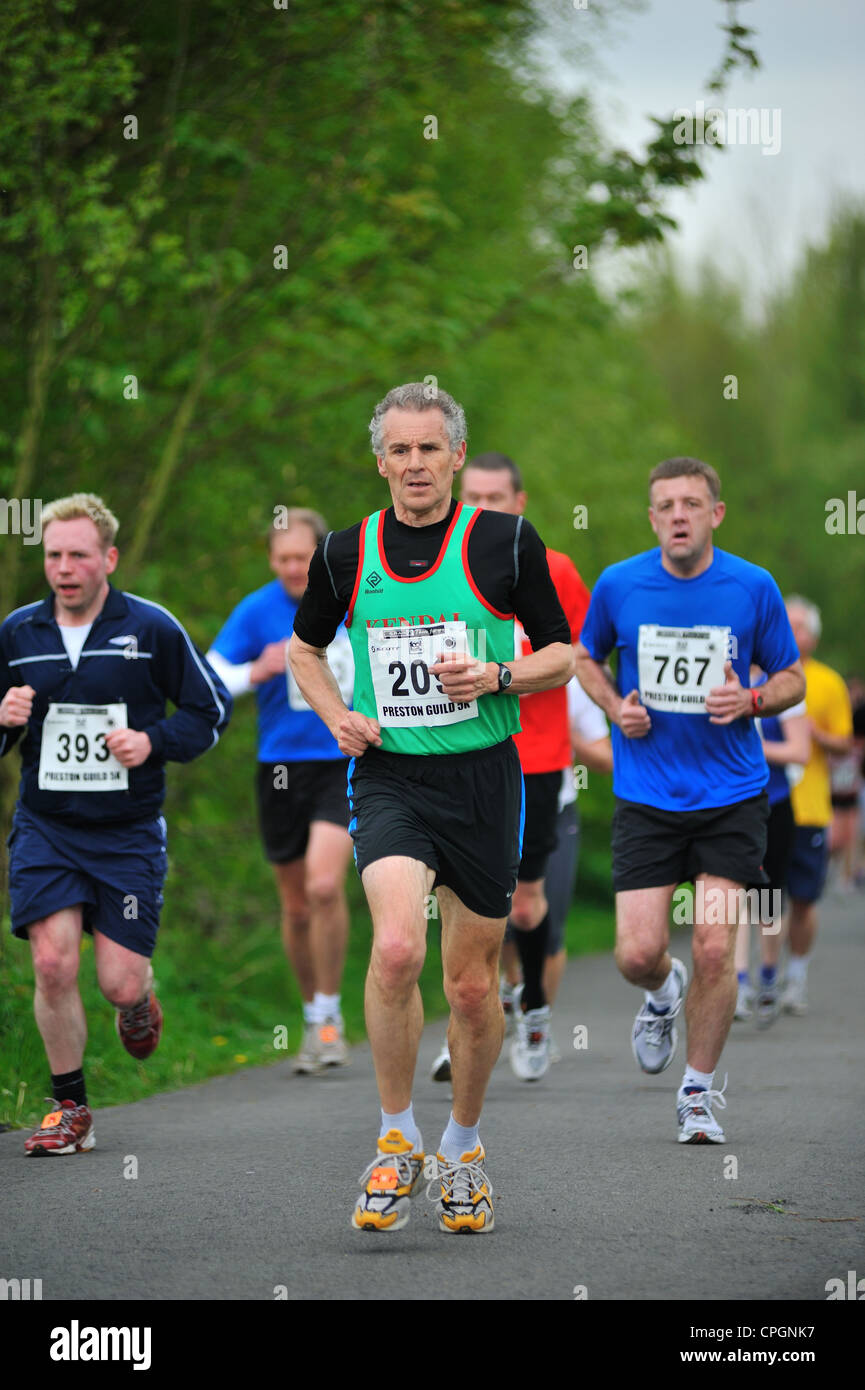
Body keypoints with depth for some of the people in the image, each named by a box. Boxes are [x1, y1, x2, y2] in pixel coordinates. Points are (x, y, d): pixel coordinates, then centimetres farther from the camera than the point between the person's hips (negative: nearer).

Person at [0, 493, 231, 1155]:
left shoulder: (153, 628, -5)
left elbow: (212, 709, 2)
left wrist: (153, 742, -14)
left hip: (129, 833, -2)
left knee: (120, 982, -5)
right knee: (53, 963, -13)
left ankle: (140, 1002, 35)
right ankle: (70, 1109, 3)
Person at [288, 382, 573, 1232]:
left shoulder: (506, 543, -2)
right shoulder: (347, 553, 4)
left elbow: (563, 654, 5)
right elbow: (304, 647, 20)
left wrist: (496, 677, -14)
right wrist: (336, 715, 2)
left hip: (482, 778, 0)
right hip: (388, 775, 0)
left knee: (474, 986, 6)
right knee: (396, 948, -23)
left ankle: (463, 1149, 28)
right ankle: (395, 1143, -7)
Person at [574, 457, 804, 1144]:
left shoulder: (755, 587, -4)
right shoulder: (618, 585, -2)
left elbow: (791, 679, 7)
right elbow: (587, 657, 16)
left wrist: (751, 701, -14)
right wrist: (615, 706, -4)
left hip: (732, 797, -1)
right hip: (646, 797, 1)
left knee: (715, 951, -8)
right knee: (639, 954, -6)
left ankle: (700, 1089, 11)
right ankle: (664, 996, 33)